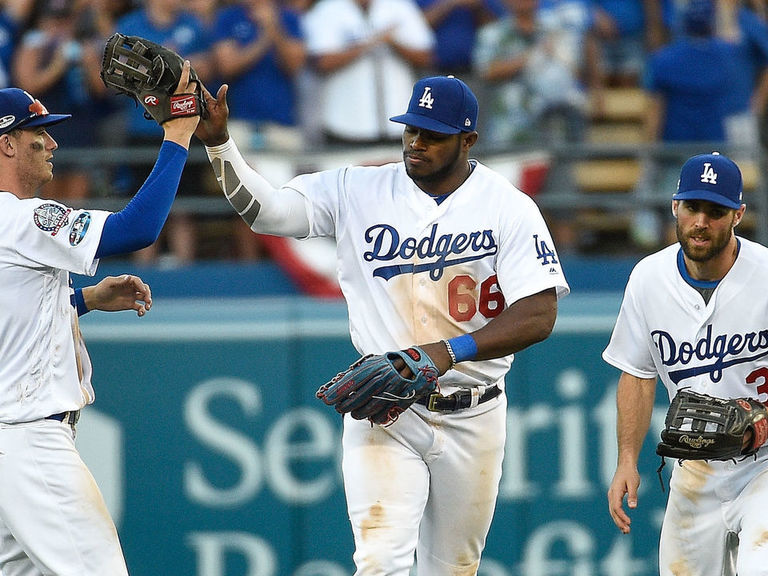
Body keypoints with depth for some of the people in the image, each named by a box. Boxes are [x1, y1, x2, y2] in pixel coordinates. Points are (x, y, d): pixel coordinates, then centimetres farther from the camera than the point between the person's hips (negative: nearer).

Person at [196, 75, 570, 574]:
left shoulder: (510, 209, -6)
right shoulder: (358, 191, 0)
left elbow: (539, 315, -15)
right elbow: (264, 209, -6)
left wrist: (451, 351, -28)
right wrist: (218, 142, -21)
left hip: (473, 418, 1)